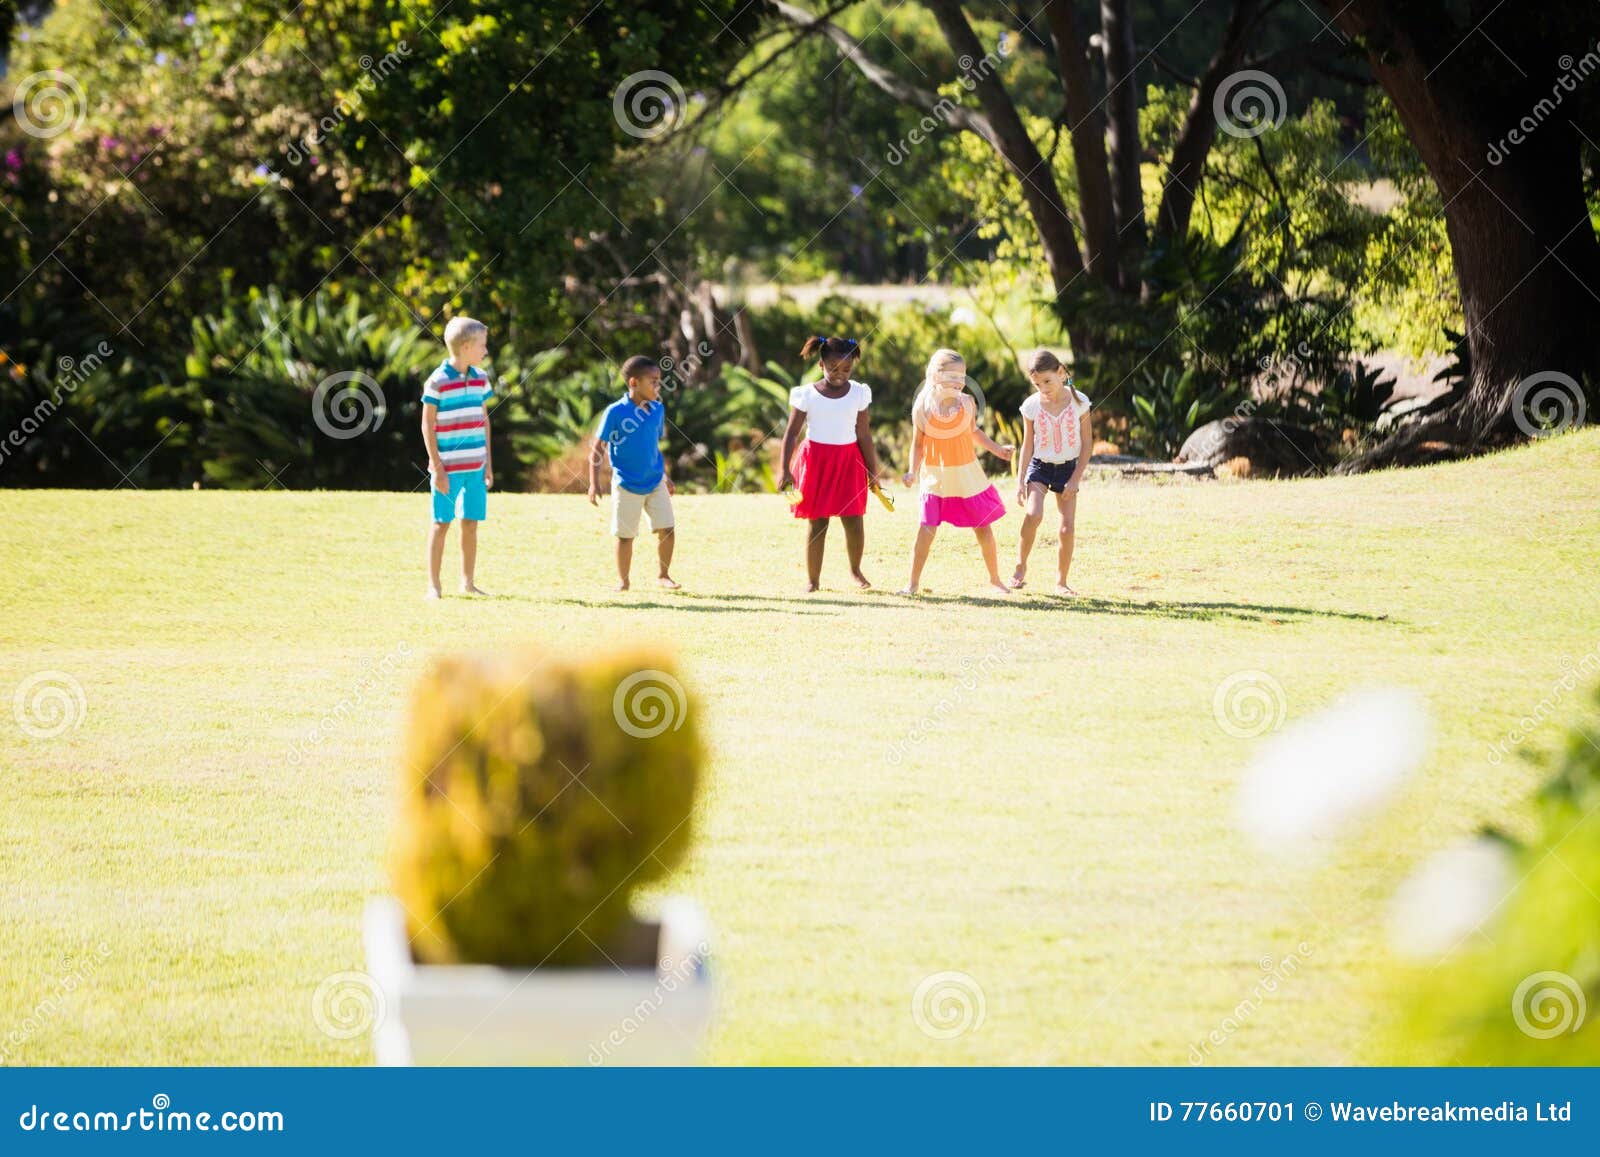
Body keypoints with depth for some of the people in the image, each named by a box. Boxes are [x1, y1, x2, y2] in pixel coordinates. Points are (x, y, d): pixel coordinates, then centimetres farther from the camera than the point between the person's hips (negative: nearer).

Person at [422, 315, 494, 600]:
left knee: (471, 523, 9)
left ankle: (468, 582, 18)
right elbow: (427, 425, -9)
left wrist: (488, 463, 13)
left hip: (476, 467, 6)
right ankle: (433, 585, 5)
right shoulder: (437, 382, -11)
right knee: (442, 523, -1)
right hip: (449, 467, -6)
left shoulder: (480, 379, 8)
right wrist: (437, 467, -12)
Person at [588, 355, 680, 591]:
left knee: (667, 529, -2)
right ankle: (622, 581, 18)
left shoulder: (657, 409, 3)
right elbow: (598, 448, -10)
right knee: (625, 535, 3)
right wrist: (594, 483, -15)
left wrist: (665, 477, 21)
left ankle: (664, 576, 14)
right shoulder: (615, 412, -14)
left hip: (655, 482, 4)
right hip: (626, 485, -4)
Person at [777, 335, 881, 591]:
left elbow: (864, 434, 8)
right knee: (818, 522, -1)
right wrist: (785, 471, -13)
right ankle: (812, 579, 8)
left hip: (849, 460, 2)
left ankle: (855, 570, 18)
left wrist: (872, 470, 9)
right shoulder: (807, 395, -4)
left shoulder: (858, 393, 3)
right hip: (816, 460, -2)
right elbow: (791, 432, -5)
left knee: (853, 520, -5)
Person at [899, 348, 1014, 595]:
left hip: (967, 475, 2)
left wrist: (996, 449, 13)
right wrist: (913, 472, -10)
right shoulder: (923, 408, -8)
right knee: (926, 529, -9)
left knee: (983, 528, 7)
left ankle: (995, 579, 21)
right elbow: (917, 444, 0)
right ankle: (913, 583, 1)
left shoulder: (967, 402, -2)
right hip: (935, 477, -2)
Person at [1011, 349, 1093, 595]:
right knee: (1033, 514, -24)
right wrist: (1021, 480, -5)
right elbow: (1028, 445, 0)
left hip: (1068, 467, 0)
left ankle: (1061, 581, 10)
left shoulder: (1078, 401, -9)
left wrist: (1075, 478, -9)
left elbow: (1087, 443, -4)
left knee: (1068, 527, -4)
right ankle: (1021, 566, -6)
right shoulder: (1032, 405, -8)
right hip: (1039, 466, 0)